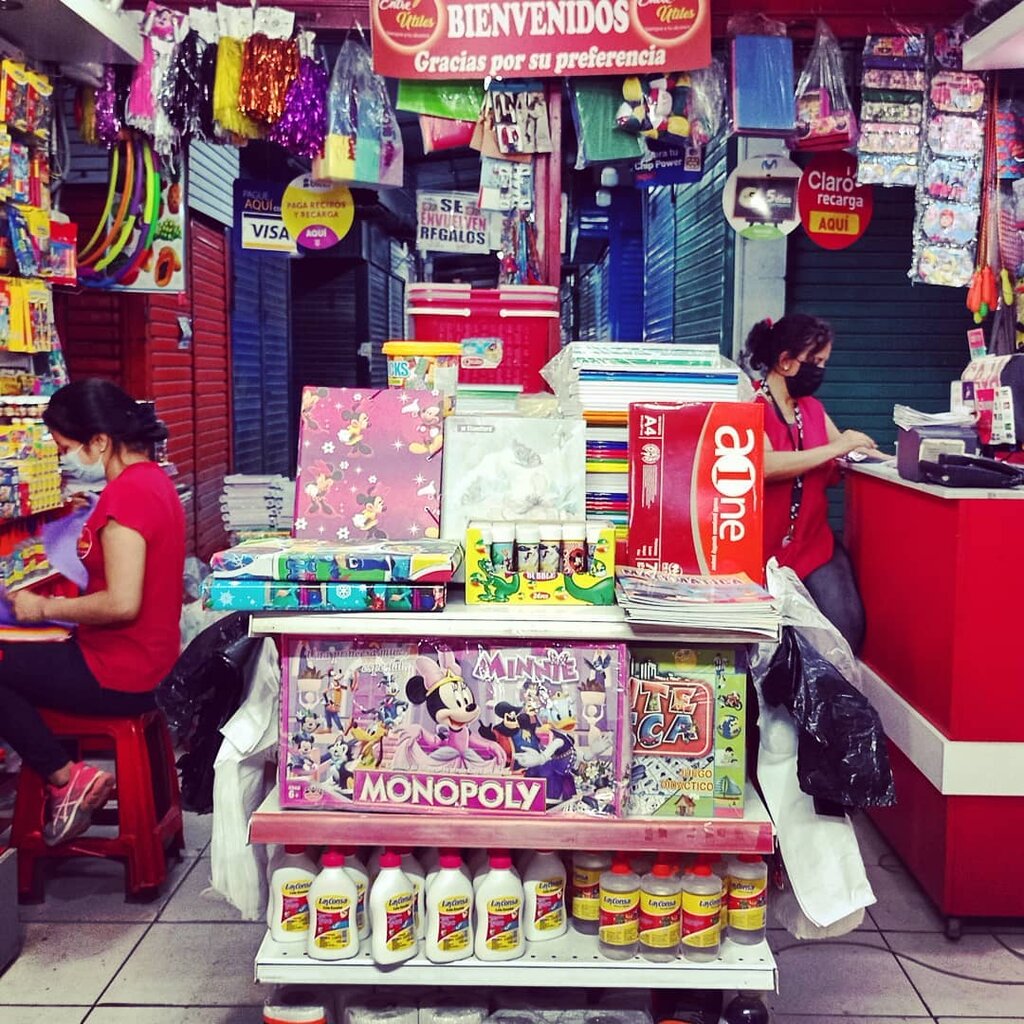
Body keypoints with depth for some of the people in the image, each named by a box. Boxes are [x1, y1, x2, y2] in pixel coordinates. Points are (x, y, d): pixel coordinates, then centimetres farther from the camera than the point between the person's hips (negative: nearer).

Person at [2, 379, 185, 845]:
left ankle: (66, 777, 3)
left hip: (116, 674, -10)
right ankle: (66, 776, 16)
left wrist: (46, 608, -15)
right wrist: (68, 601, 7)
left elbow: (122, 603, -29)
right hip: (146, 655, 10)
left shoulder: (126, 493, -22)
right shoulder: (153, 479, 7)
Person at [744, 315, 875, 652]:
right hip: (763, 547, -5)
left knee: (847, 622, -17)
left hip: (814, 543, 5)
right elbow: (764, 465, -23)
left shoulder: (813, 408, 16)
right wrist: (834, 448, -17)